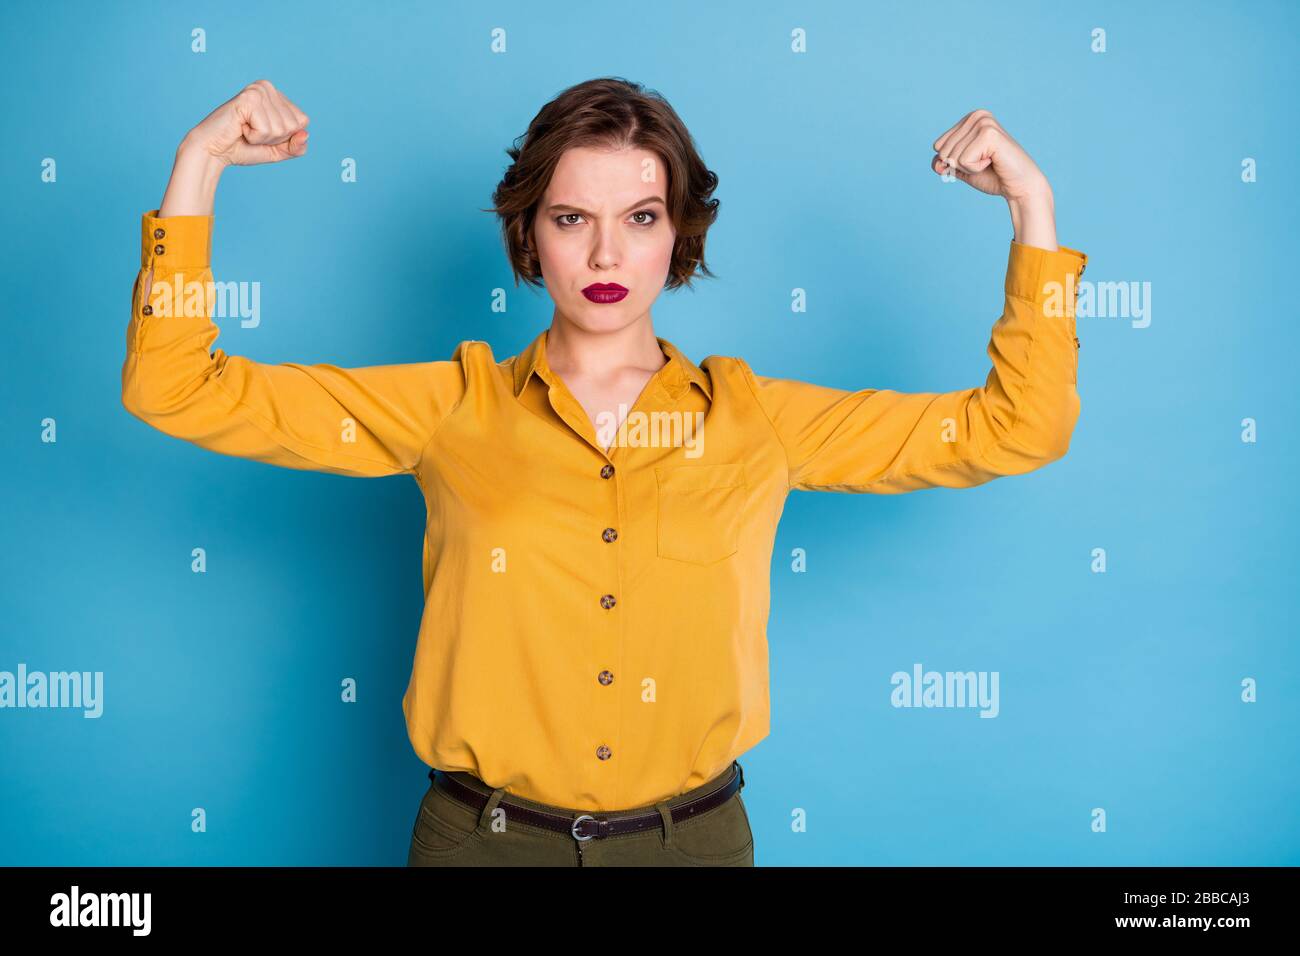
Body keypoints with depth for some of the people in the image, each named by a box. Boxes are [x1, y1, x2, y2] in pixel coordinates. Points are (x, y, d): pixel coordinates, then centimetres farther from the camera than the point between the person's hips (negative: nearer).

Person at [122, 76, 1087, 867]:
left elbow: (1016, 425, 1)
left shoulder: (753, 418, -1)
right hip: (484, 835, 0)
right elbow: (180, 391, -6)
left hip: (696, 833, 1)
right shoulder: (455, 407, -4)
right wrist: (199, 163, -12)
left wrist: (1032, 202, -4)